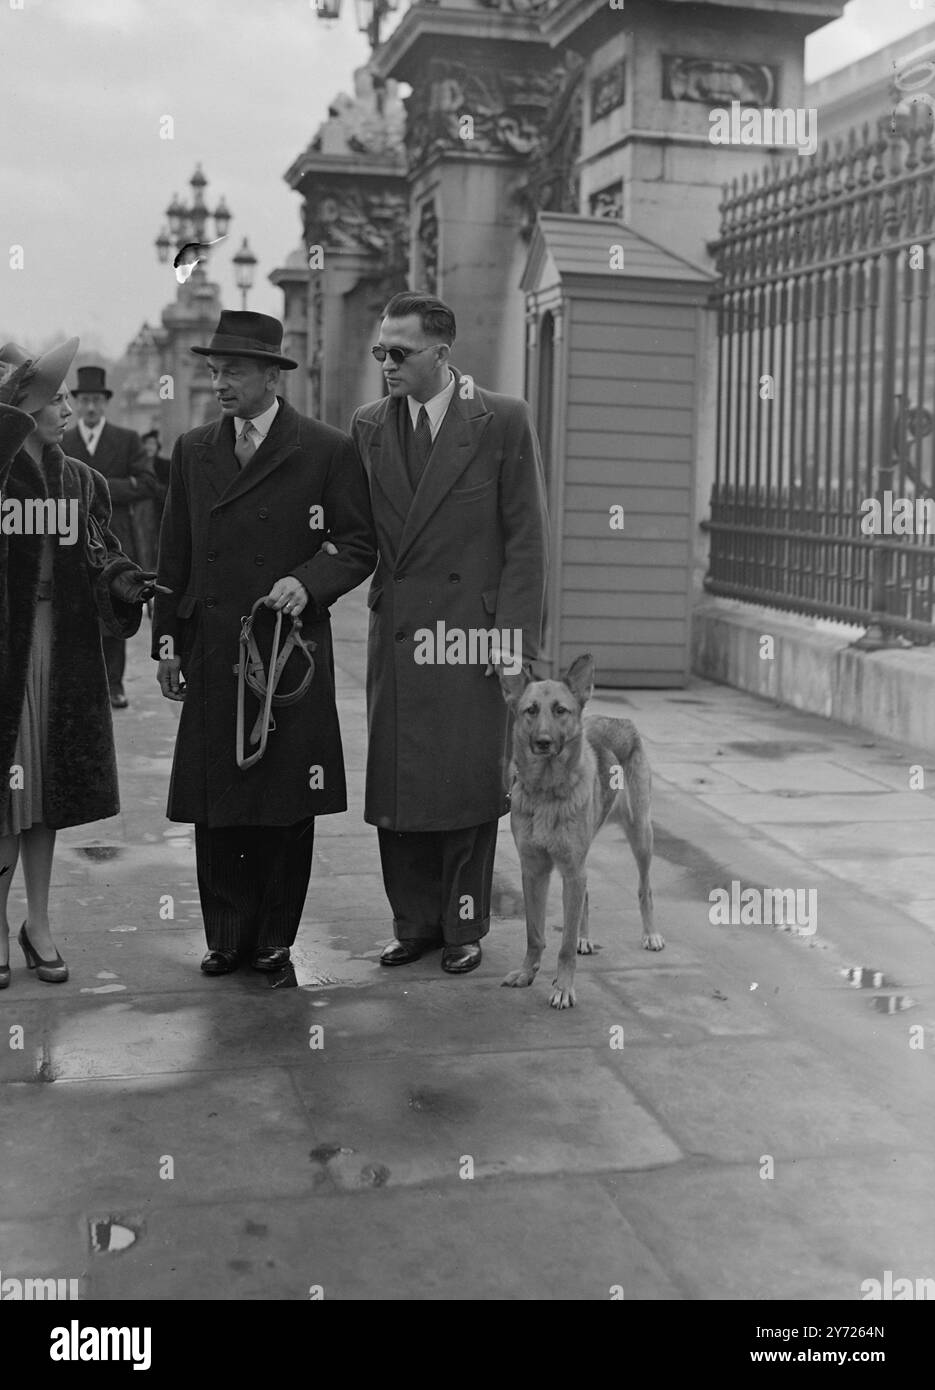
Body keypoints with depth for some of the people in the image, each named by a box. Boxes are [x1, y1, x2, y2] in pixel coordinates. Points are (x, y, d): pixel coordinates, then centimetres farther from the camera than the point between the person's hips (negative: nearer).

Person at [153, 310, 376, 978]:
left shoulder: (328, 451, 0)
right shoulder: (192, 450, 13)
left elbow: (359, 546, 1)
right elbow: (175, 554, 15)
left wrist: (308, 581, -16)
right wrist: (168, 640, 10)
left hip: (293, 652, -3)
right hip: (211, 656, 4)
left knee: (286, 805, 3)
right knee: (214, 804, 4)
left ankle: (274, 941, 15)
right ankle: (226, 938, 17)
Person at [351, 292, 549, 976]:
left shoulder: (503, 420, -3)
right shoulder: (369, 425, 9)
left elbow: (527, 536, -4)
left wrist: (515, 633, -9)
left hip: (472, 632, -4)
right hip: (396, 633, 4)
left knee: (468, 784, 3)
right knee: (396, 784, 7)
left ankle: (465, 926, 18)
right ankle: (415, 921, 22)